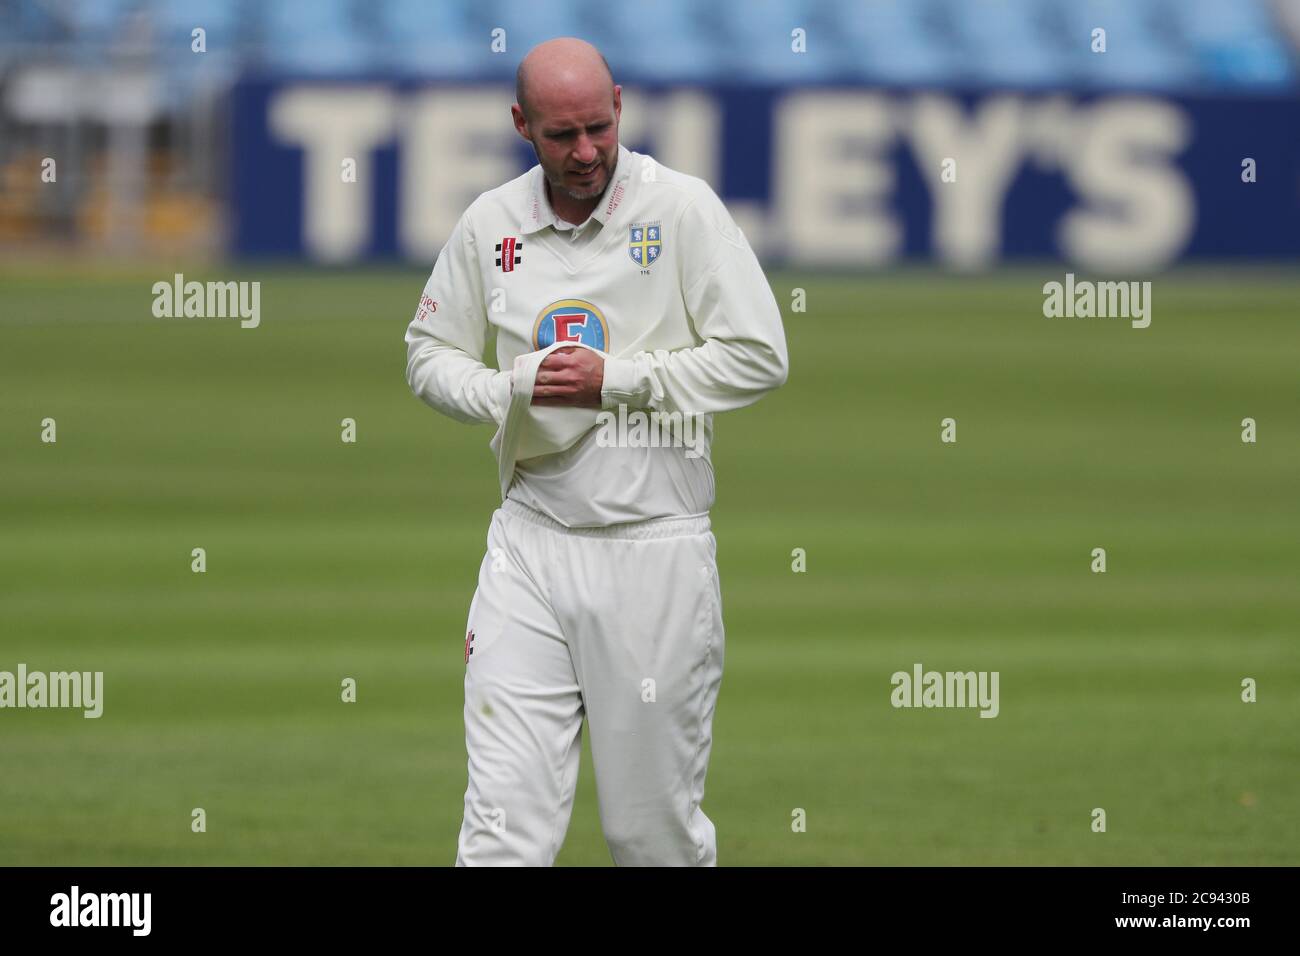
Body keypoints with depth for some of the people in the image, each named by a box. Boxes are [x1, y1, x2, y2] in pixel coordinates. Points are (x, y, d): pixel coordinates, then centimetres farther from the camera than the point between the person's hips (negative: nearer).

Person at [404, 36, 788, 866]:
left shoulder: (682, 207, -4)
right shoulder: (492, 223, 6)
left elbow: (759, 358, -7)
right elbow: (430, 354, 15)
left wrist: (615, 380, -13)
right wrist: (511, 390, -7)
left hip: (655, 546, -2)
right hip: (531, 544, 2)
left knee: (657, 829, 4)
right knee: (504, 823, -7)